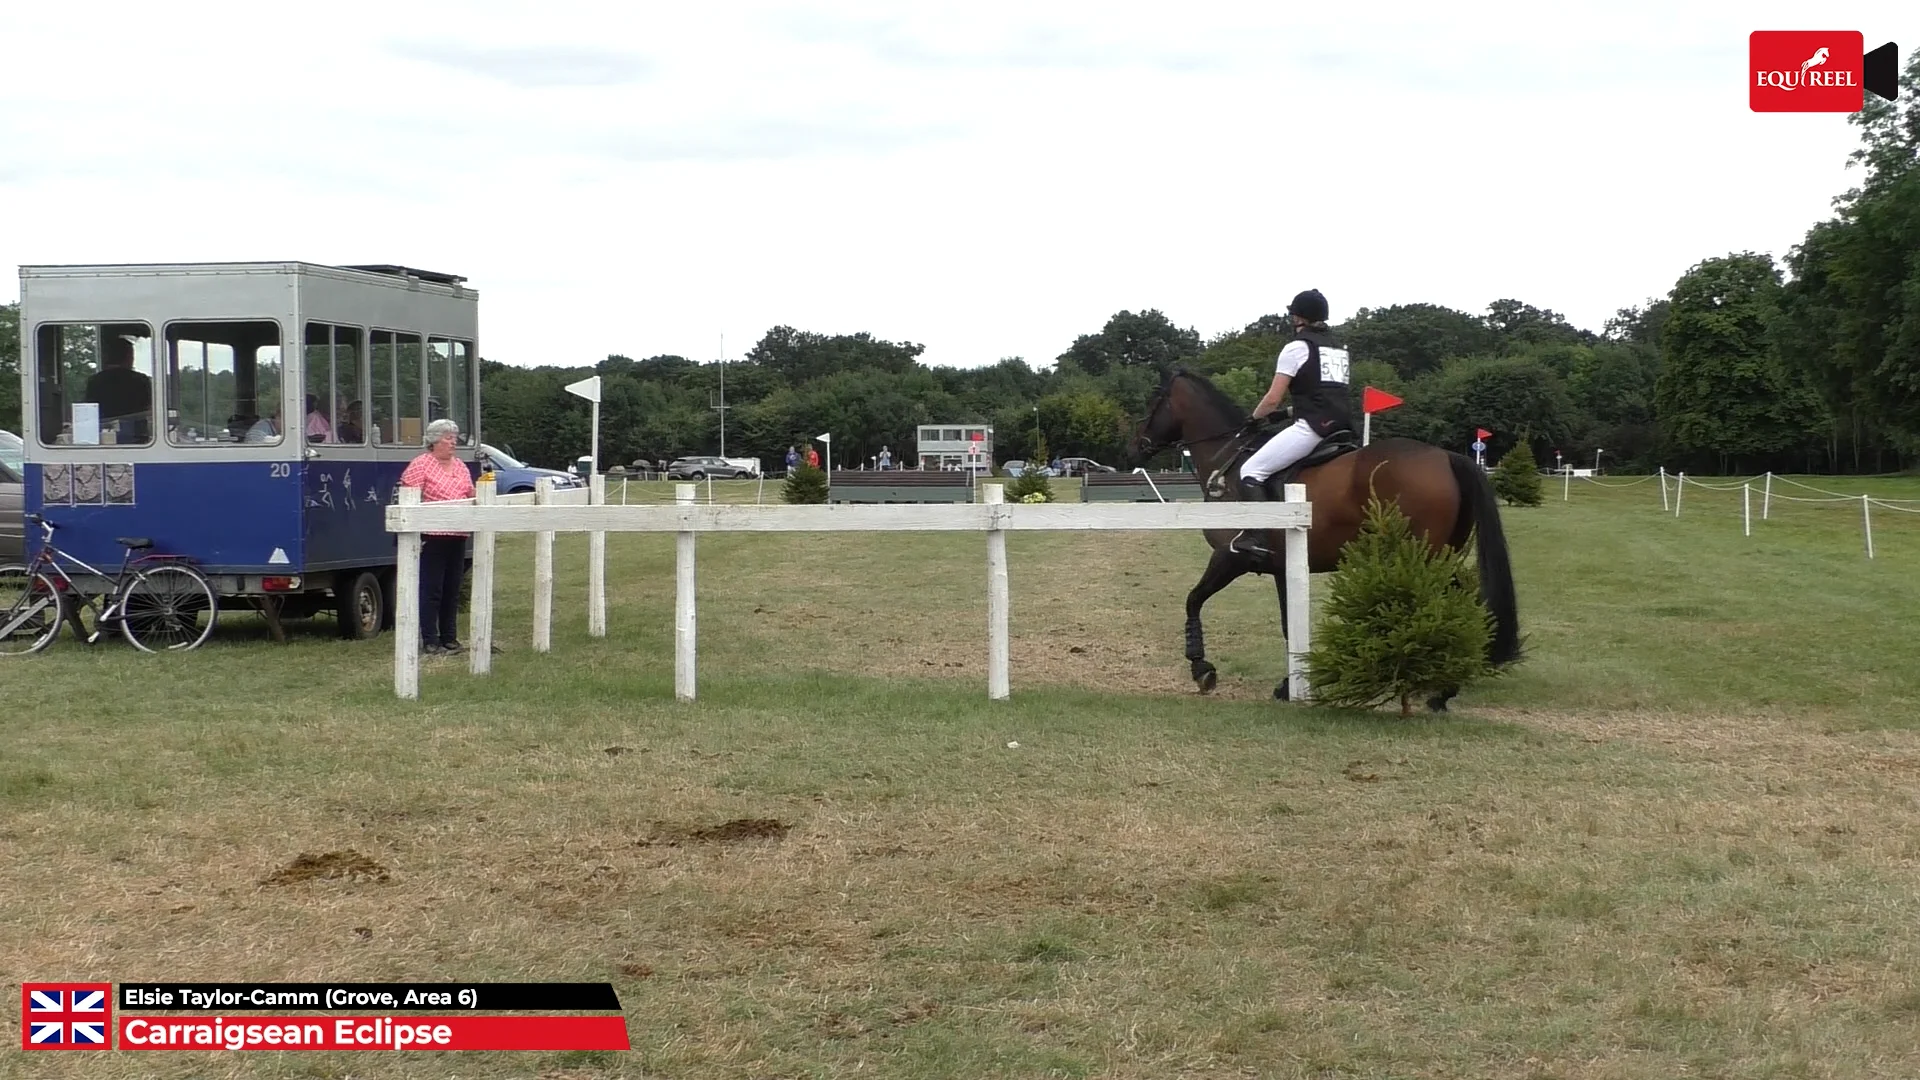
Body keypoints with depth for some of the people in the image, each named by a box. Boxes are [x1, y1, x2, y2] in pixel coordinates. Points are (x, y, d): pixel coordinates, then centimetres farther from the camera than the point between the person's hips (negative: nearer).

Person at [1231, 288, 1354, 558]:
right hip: (1343, 428, 9)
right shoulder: (1339, 349, 23)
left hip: (1312, 427, -8)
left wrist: (1254, 417, 16)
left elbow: (1273, 399, -2)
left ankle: (1256, 535, -25)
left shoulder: (1296, 348, 0)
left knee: (1251, 471, -8)